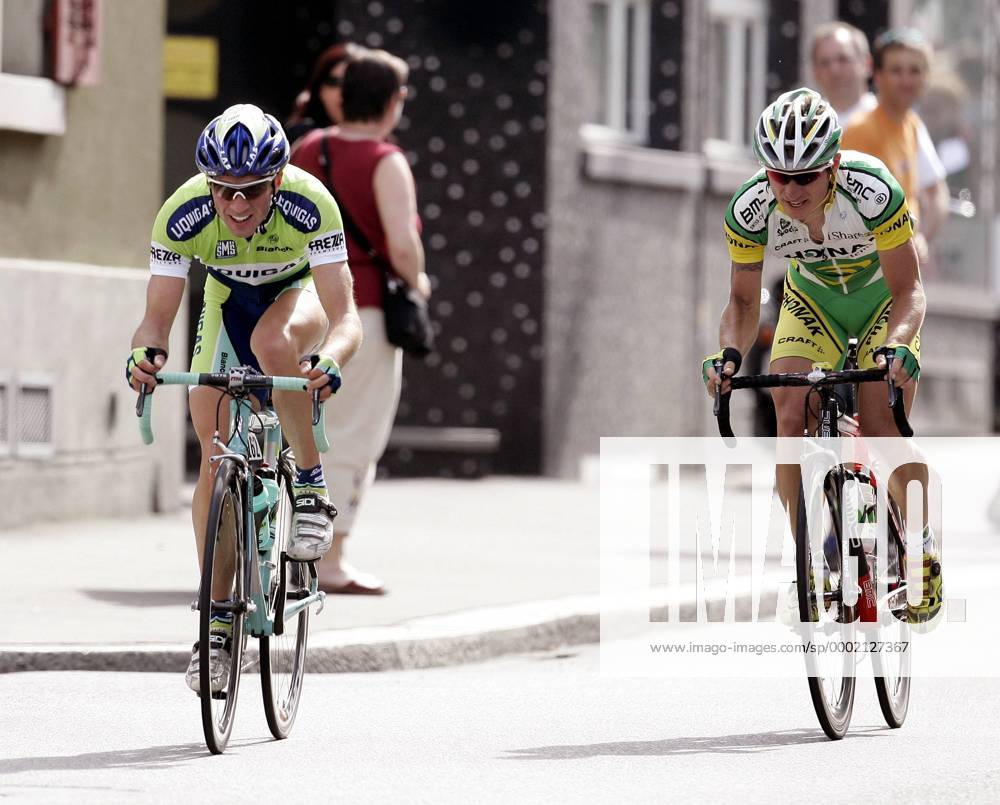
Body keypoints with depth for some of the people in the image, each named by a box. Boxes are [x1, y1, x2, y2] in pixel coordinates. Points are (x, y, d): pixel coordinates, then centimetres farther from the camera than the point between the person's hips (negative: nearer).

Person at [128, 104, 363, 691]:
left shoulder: (308, 203, -37)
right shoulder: (183, 214, -32)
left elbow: (345, 317, -40)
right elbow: (158, 317, -29)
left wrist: (330, 360, -61)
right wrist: (146, 354, -52)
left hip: (300, 291, -2)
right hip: (229, 298, 2)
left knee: (271, 338, -38)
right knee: (215, 459, -7)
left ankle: (313, 490, -22)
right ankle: (217, 622, 1)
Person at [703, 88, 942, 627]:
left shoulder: (874, 192, -36)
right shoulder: (749, 210, -28)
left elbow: (908, 291, -27)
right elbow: (743, 301, -15)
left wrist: (896, 344, -46)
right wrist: (730, 351, -35)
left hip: (882, 297, -3)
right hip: (811, 299, 3)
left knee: (882, 432, -18)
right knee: (791, 419, -18)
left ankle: (923, 544, 8)